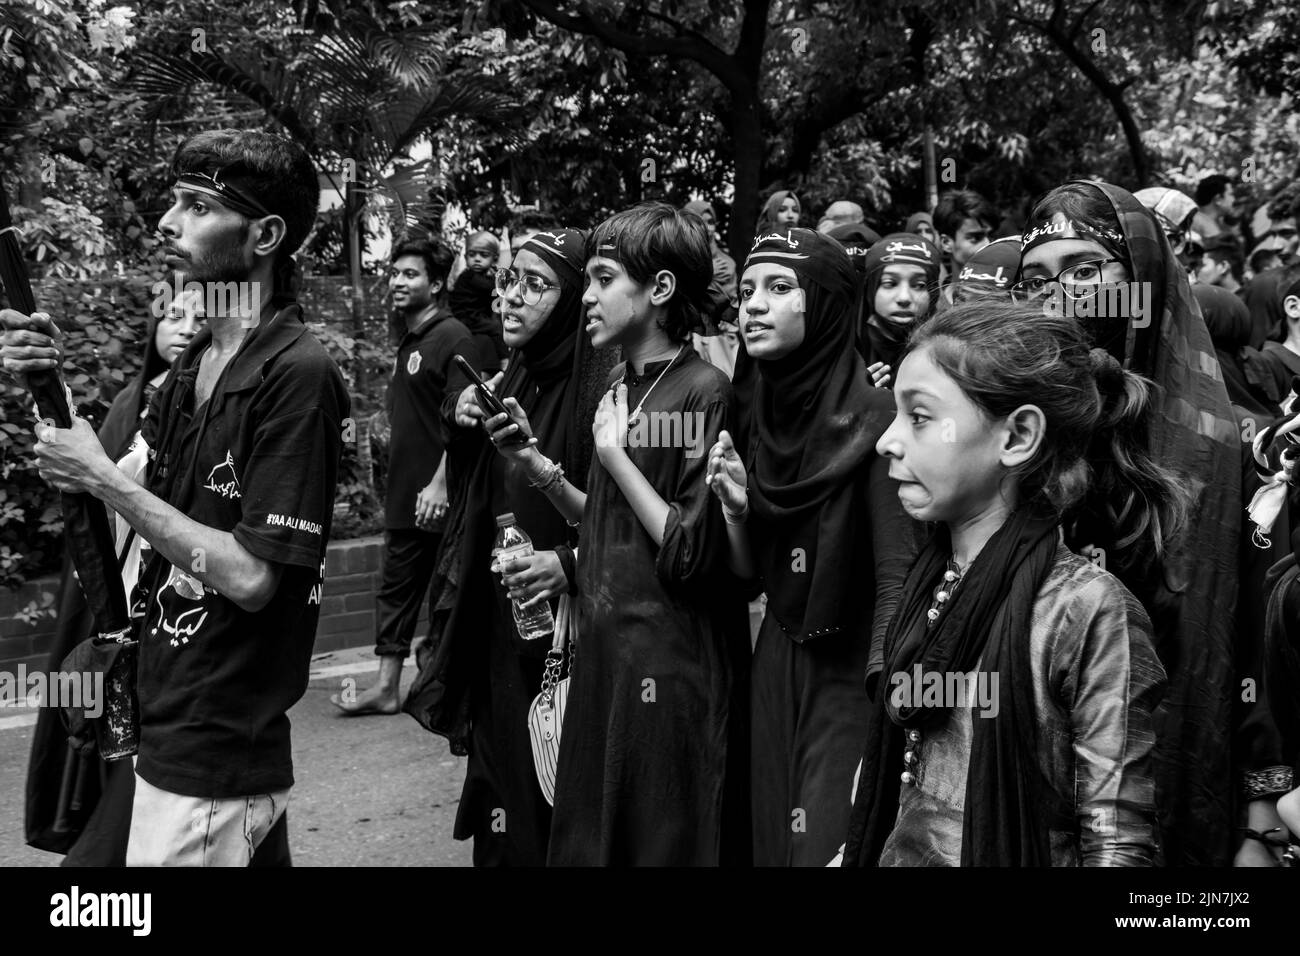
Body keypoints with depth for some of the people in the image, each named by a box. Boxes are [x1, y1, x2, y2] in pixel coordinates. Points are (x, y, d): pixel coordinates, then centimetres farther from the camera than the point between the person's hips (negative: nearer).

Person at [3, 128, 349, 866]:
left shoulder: (297, 374, -19)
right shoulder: (195, 364, 7)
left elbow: (251, 577, -23)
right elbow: (121, 517, 12)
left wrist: (103, 480, -17)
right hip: (166, 729, 8)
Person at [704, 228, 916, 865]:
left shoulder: (871, 418, -16)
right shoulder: (765, 418, 4)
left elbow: (897, 578, -18)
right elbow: (751, 574, 8)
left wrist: (879, 736, -22)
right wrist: (733, 508, -12)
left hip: (847, 674, -6)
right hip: (773, 670, 6)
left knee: (828, 846, -2)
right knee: (769, 840, 14)